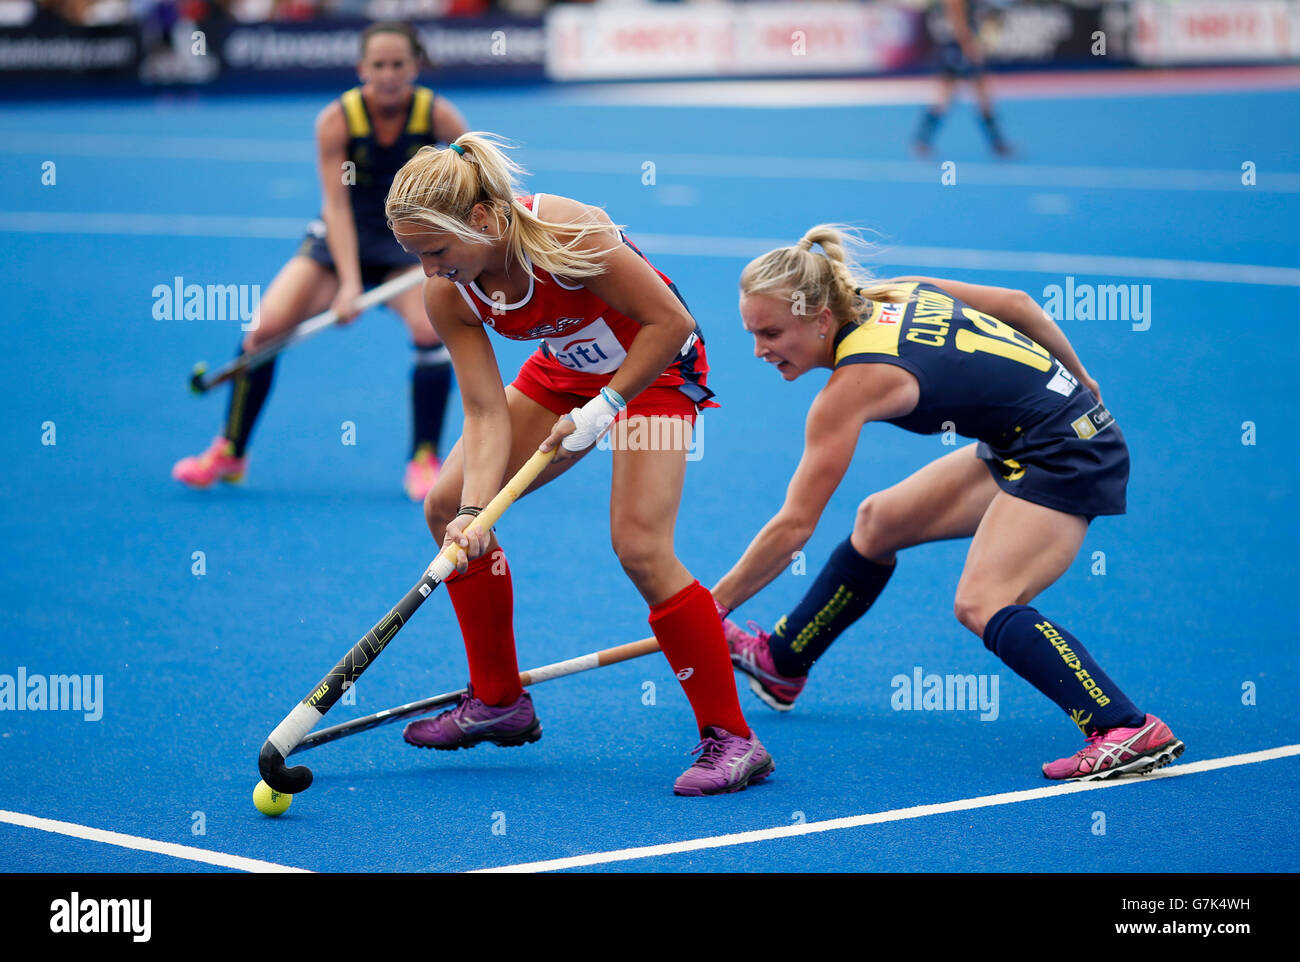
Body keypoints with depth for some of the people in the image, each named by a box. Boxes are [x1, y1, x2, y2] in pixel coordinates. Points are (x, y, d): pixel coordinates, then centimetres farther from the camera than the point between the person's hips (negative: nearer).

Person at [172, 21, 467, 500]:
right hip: (341, 241, 0)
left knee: (431, 329, -28)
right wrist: (349, 282, -29)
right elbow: (337, 204, -19)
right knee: (265, 326, -16)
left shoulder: (437, 115, -14)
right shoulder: (336, 119, -16)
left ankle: (425, 461, -9)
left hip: (407, 244, 0)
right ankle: (229, 451, 3)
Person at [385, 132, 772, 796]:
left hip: (655, 367, -7)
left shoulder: (567, 234, -36)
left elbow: (671, 322, -27)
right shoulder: (447, 295, -18)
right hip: (565, 371, 7)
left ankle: (731, 739, -15)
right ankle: (500, 702, 17)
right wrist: (474, 511, -32)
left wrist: (606, 407, -26)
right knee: (446, 506, 2)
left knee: (640, 548, -23)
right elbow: (486, 412, -18)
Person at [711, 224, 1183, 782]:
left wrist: (714, 607, -11)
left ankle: (1130, 732, -34)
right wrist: (1077, 380, 22)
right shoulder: (893, 295, 0)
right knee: (879, 520, 16)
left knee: (981, 604, -25)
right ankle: (781, 664, 33)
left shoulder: (854, 385, -22)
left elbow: (793, 528, -19)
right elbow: (1017, 304, 9)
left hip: (1065, 453, -10)